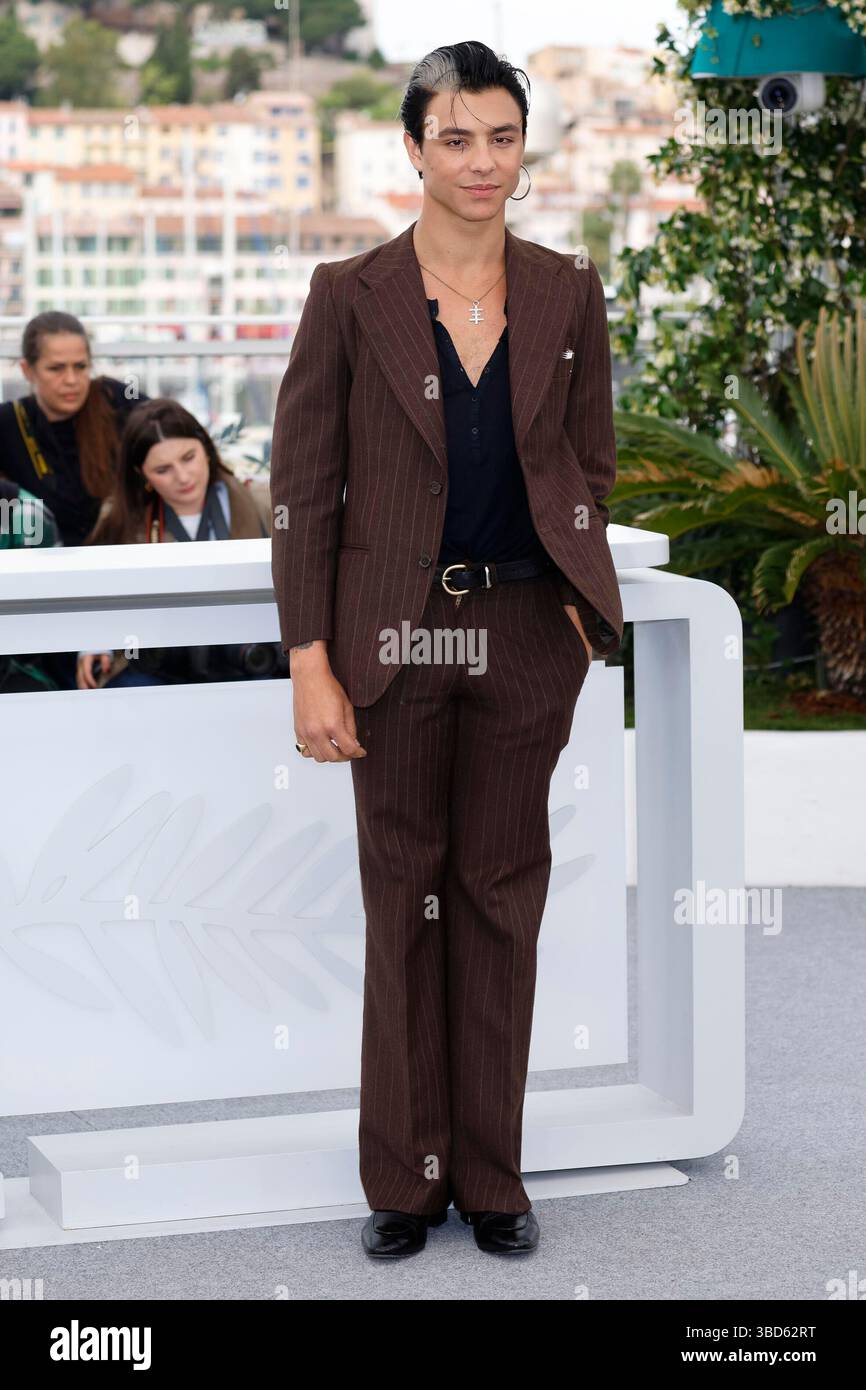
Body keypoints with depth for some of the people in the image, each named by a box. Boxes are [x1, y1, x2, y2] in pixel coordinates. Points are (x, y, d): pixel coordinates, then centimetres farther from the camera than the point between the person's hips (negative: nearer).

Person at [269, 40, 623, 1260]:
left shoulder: (568, 295, 3)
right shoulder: (350, 296, -5)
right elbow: (301, 489, -5)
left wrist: (581, 592, 2)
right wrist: (311, 665, -10)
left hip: (527, 634, 2)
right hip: (399, 634, -2)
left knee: (502, 895, 8)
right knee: (405, 894, 6)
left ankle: (490, 1174, 19)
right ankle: (406, 1179, 17)